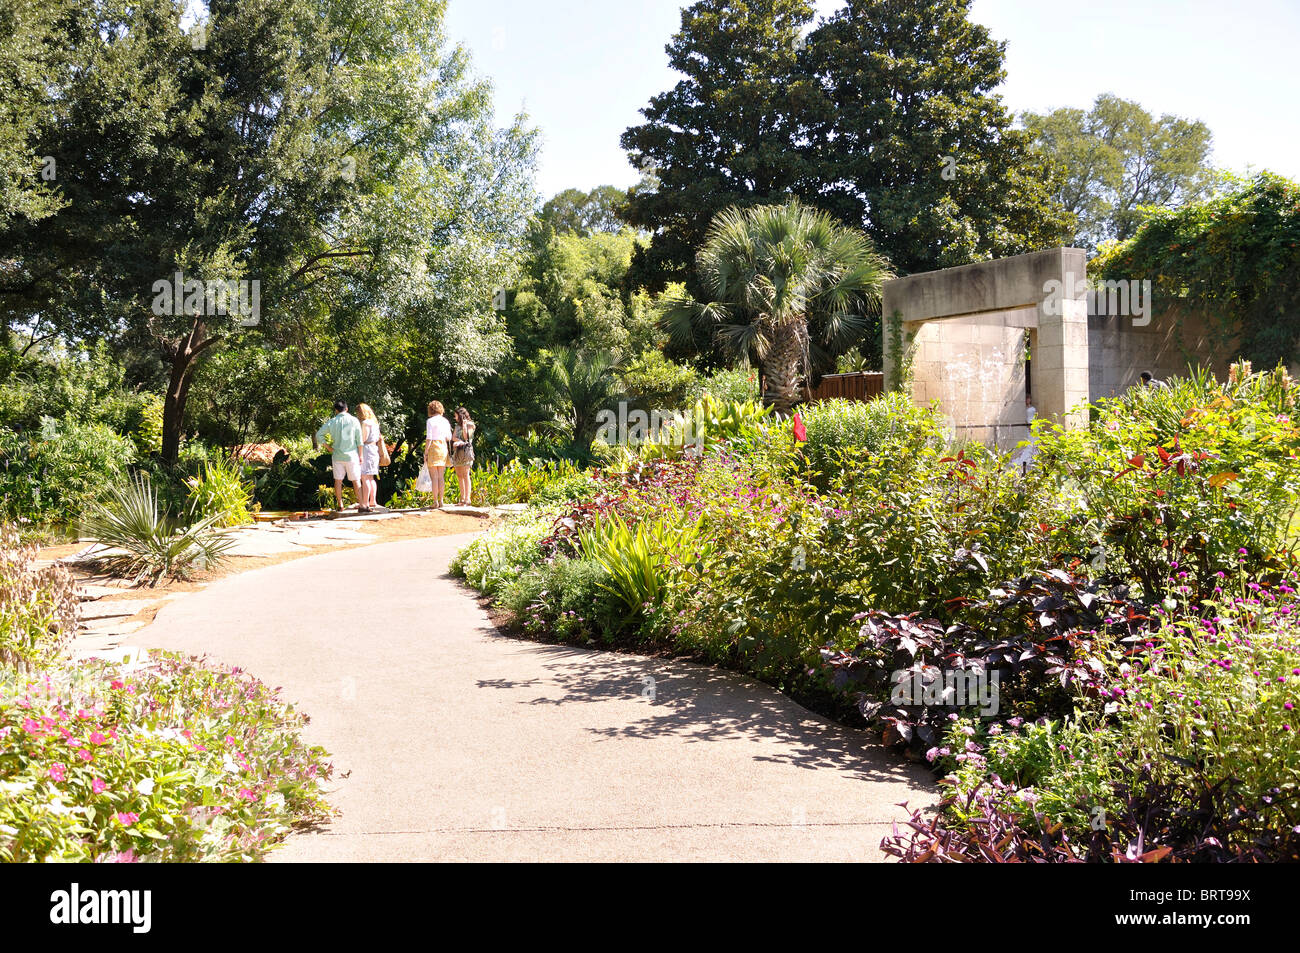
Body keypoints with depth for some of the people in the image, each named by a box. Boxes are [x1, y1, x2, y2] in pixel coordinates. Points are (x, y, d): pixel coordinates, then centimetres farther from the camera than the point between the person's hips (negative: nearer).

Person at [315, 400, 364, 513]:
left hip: (337, 455, 1)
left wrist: (328, 447, 3)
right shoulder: (354, 420, -4)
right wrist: (360, 455, 2)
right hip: (352, 455, -1)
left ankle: (340, 505, 7)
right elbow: (359, 440, -5)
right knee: (356, 480, 6)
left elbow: (319, 435, -4)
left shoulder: (332, 422, -1)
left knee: (338, 480, 8)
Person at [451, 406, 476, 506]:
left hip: (466, 450, -7)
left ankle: (467, 499, -13)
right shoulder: (458, 425, 18)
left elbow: (466, 437, -10)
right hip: (457, 451, 7)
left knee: (465, 475, -11)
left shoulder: (470, 425, -1)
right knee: (459, 475, 5)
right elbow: (453, 437, 7)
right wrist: (460, 441, -11)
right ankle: (462, 498, 8)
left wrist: (464, 426, -13)